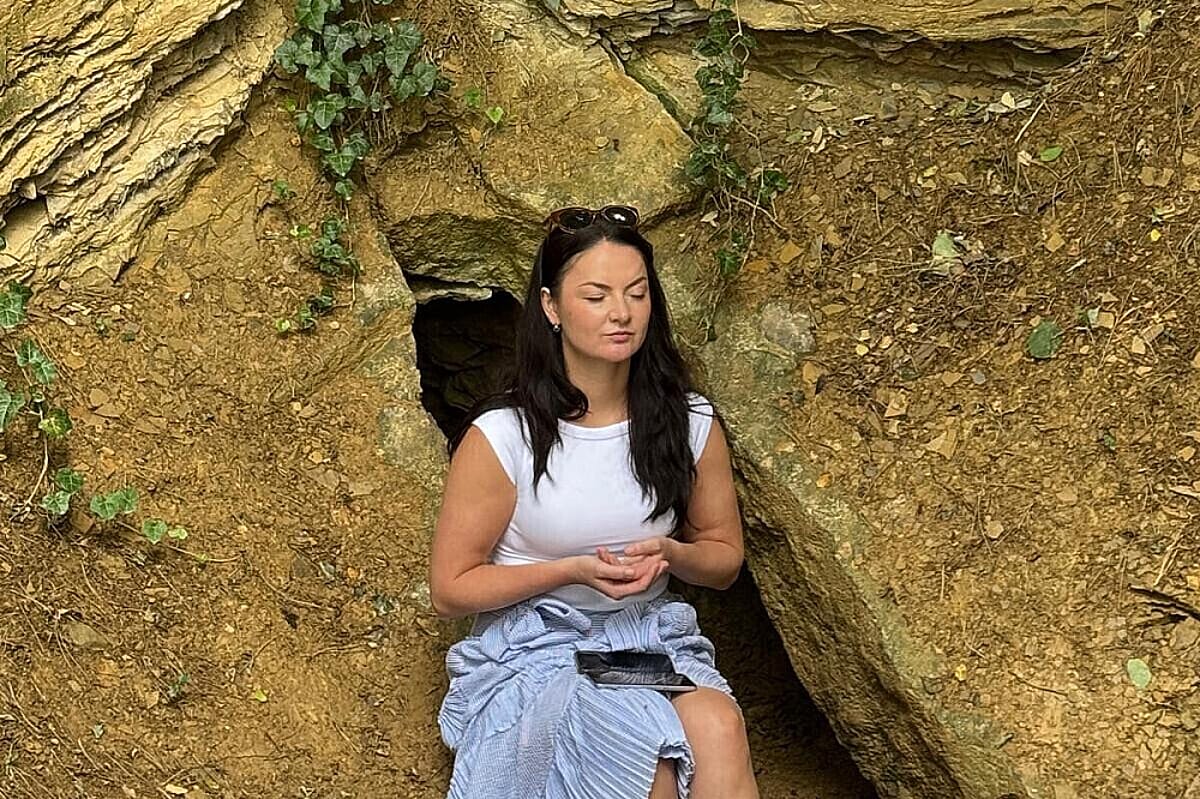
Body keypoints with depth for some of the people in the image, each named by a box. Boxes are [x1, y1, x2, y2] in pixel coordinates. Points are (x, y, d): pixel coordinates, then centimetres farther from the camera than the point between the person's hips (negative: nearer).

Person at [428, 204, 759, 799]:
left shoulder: (691, 425, 3)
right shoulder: (501, 437, -8)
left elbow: (725, 559, 16)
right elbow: (450, 590, -2)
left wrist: (670, 555, -8)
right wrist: (575, 570, -14)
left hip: (653, 639, 3)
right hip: (530, 654, -3)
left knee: (717, 724, -32)